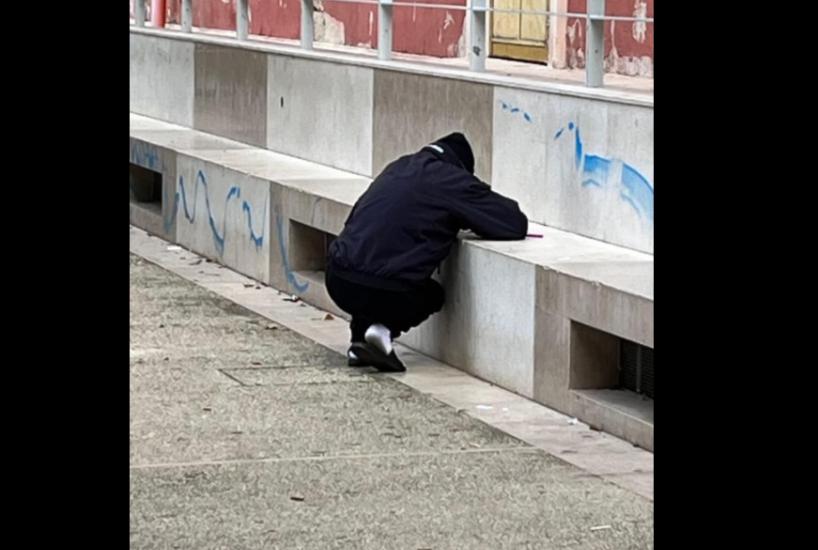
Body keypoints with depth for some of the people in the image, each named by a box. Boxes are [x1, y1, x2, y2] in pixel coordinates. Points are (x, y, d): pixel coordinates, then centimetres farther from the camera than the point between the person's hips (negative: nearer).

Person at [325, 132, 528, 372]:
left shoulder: (399, 167, 16)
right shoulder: (454, 181, -3)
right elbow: (516, 224, -2)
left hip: (337, 280, 6)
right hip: (384, 292, -6)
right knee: (432, 295, 28)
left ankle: (359, 340, 19)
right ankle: (383, 329, 1)